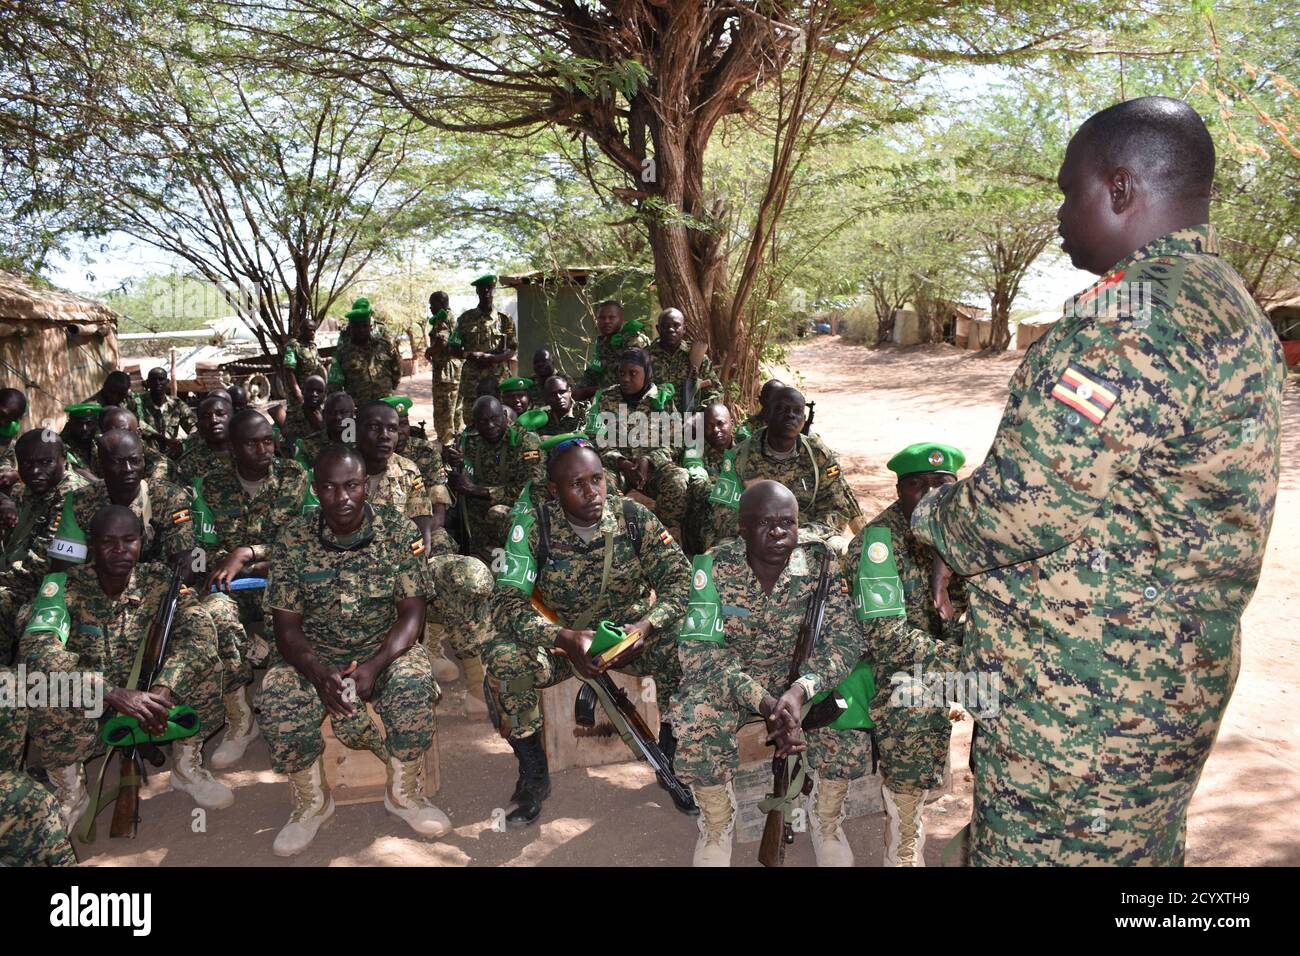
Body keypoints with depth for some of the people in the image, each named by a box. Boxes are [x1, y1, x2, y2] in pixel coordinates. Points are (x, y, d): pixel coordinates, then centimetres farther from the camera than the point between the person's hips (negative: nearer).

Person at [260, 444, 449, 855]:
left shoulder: (399, 531, -8)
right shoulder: (294, 538, -7)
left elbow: (412, 612, -9)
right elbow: (286, 625, -7)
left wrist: (375, 665, -27)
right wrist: (318, 672, -27)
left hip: (384, 648, -1)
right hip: (313, 654, 1)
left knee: (415, 684, -32)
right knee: (277, 701, -29)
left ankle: (403, 793, -5)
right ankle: (311, 802, 0)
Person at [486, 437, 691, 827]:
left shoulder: (633, 517, -11)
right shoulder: (533, 524, -16)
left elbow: (679, 578, -14)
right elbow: (506, 603, -22)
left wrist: (646, 626, -34)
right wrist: (563, 638, -39)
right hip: (558, 637, -1)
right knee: (503, 655, -30)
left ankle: (673, 757, -4)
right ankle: (533, 775, -8)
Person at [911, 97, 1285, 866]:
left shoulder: (1128, 320, -23)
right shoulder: (1229, 303, 10)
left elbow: (1016, 508, -24)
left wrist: (930, 519, -3)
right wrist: (979, 550, 12)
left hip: (1082, 703, -10)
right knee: (1144, 849, 22)